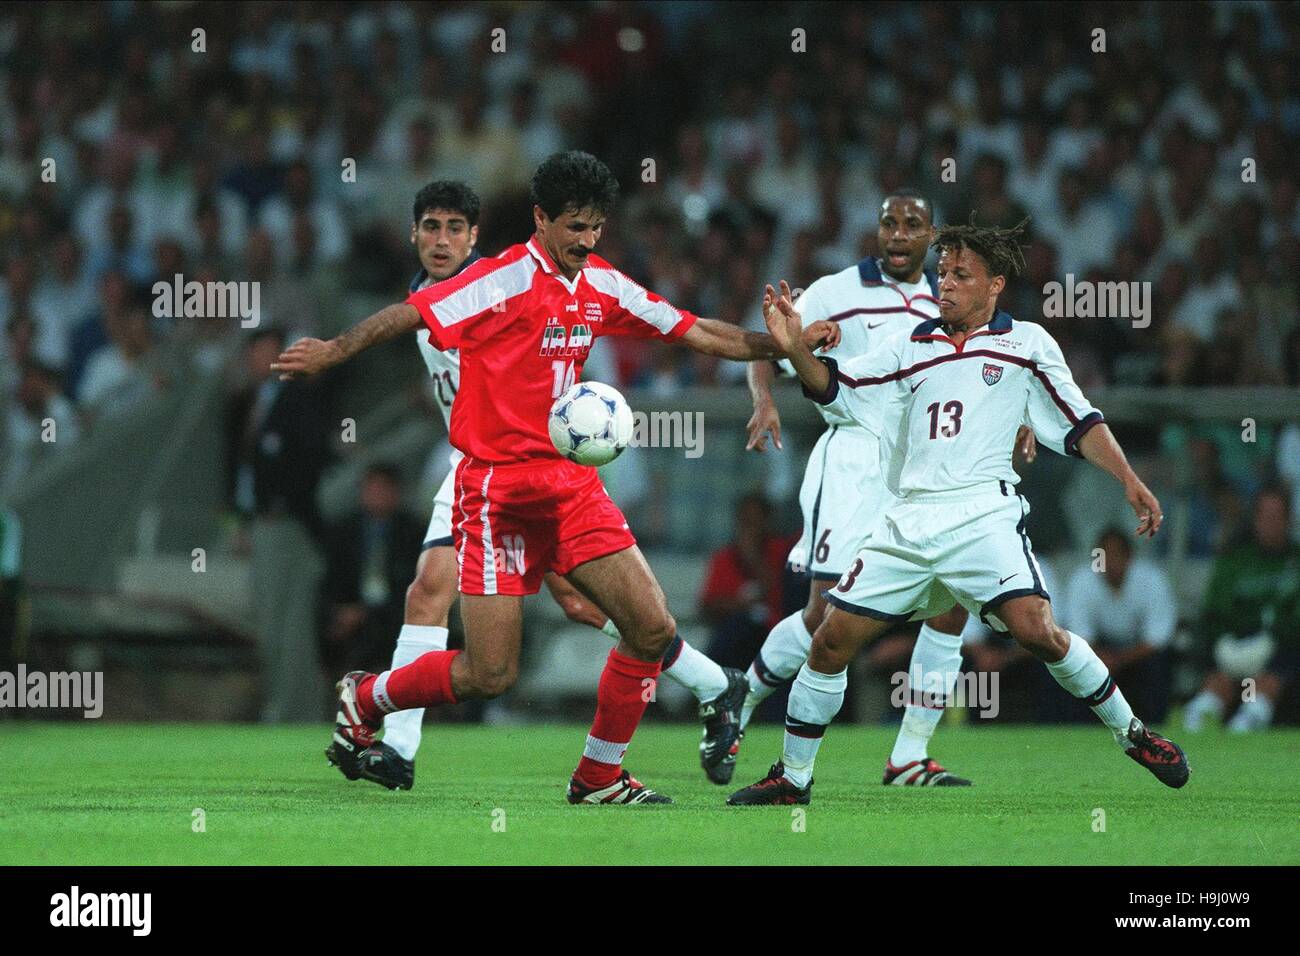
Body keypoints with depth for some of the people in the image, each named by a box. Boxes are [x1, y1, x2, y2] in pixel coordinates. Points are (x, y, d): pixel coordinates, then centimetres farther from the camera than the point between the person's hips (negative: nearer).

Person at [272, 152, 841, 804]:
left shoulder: (602, 286, 8)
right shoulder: (506, 279, -12)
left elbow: (694, 332, 16)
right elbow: (413, 313, -18)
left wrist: (786, 344, 10)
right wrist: (333, 352, -28)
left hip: (572, 483, 7)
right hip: (497, 487, -7)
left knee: (652, 630, -5)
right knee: (490, 674, -8)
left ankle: (599, 777, 10)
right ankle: (364, 698, 19)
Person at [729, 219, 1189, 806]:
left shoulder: (1026, 343, 8)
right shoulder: (913, 348, 16)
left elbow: (1079, 423, 7)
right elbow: (835, 386, 10)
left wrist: (1130, 481, -4)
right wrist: (795, 349, -9)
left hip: (982, 514, -4)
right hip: (908, 525, 4)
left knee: (1037, 631, -23)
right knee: (831, 640, -1)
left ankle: (1132, 733, -5)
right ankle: (792, 778, 12)